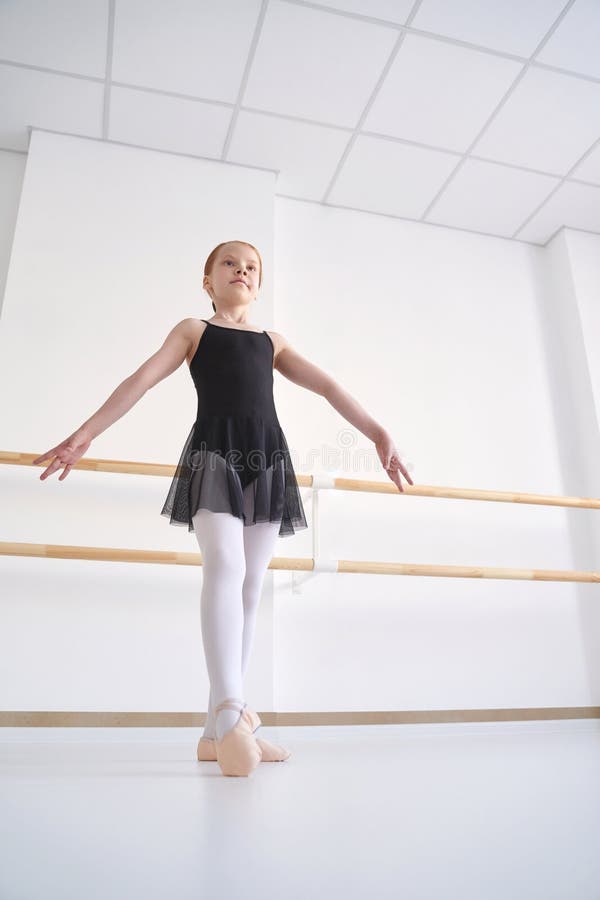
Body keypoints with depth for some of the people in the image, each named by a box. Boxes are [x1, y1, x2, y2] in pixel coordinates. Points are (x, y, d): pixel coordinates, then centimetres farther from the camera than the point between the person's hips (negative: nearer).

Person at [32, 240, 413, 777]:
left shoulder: (272, 342, 24)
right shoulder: (193, 330, 18)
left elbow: (328, 387, 14)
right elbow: (142, 380, 6)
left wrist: (378, 433, 2)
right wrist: (86, 432, -5)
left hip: (267, 458, 4)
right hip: (213, 454, -3)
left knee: (250, 590, -1)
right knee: (224, 566, -27)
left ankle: (219, 731, 4)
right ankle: (231, 714, -31)